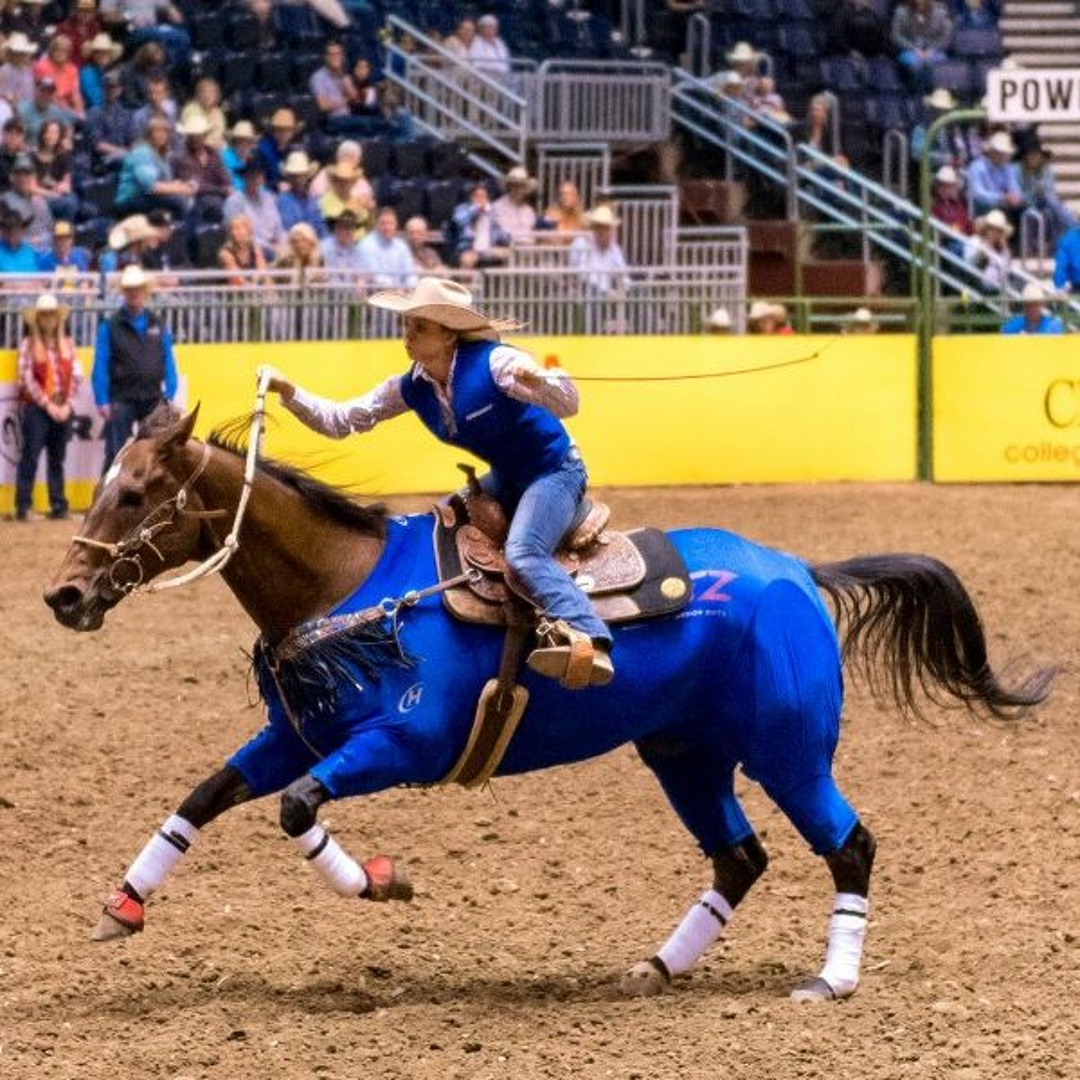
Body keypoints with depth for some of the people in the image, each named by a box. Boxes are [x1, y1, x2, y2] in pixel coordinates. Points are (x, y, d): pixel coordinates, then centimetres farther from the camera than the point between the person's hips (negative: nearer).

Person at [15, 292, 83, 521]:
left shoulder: (67, 344, 10)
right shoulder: (29, 345, -1)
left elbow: (76, 376, 5)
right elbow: (27, 378, -6)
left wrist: (66, 404, -6)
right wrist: (48, 404, -11)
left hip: (62, 409, 3)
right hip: (35, 407, -3)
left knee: (57, 459, 8)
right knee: (30, 456, -7)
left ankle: (59, 505, 10)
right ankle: (22, 506, -8)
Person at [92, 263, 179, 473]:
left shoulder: (158, 326, 8)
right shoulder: (110, 327, -2)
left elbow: (169, 364, 10)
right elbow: (100, 367, -4)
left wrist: (169, 397, 2)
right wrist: (102, 401, -11)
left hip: (153, 399, 3)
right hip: (122, 399, -3)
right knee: (116, 456, -2)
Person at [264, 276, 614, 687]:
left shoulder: (493, 363, -23)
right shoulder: (412, 389, -3)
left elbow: (567, 404, -29)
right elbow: (339, 420, 3)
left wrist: (537, 379, -50)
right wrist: (287, 392, -10)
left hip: (556, 472, -9)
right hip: (505, 479, 9)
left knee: (522, 553, -33)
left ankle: (588, 642, -52)